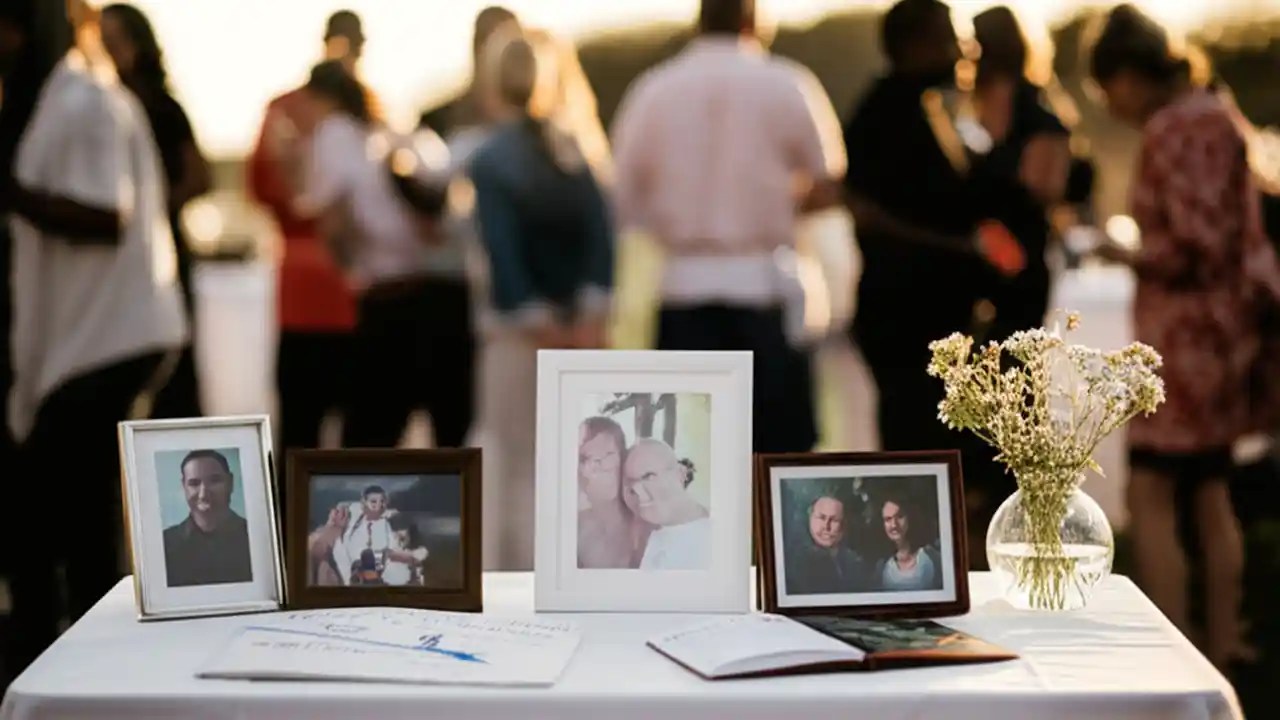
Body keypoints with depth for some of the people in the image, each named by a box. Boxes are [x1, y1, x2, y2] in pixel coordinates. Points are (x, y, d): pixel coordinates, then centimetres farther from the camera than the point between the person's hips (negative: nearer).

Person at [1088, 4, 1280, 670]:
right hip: (1215, 331, 10)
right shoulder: (1209, 115, 13)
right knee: (1208, 493, 14)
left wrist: (1127, 256, -8)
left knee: (1149, 496, -8)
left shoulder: (1176, 129, -17)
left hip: (1187, 333, -10)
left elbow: (1195, 247, -21)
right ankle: (1221, 645, 20)